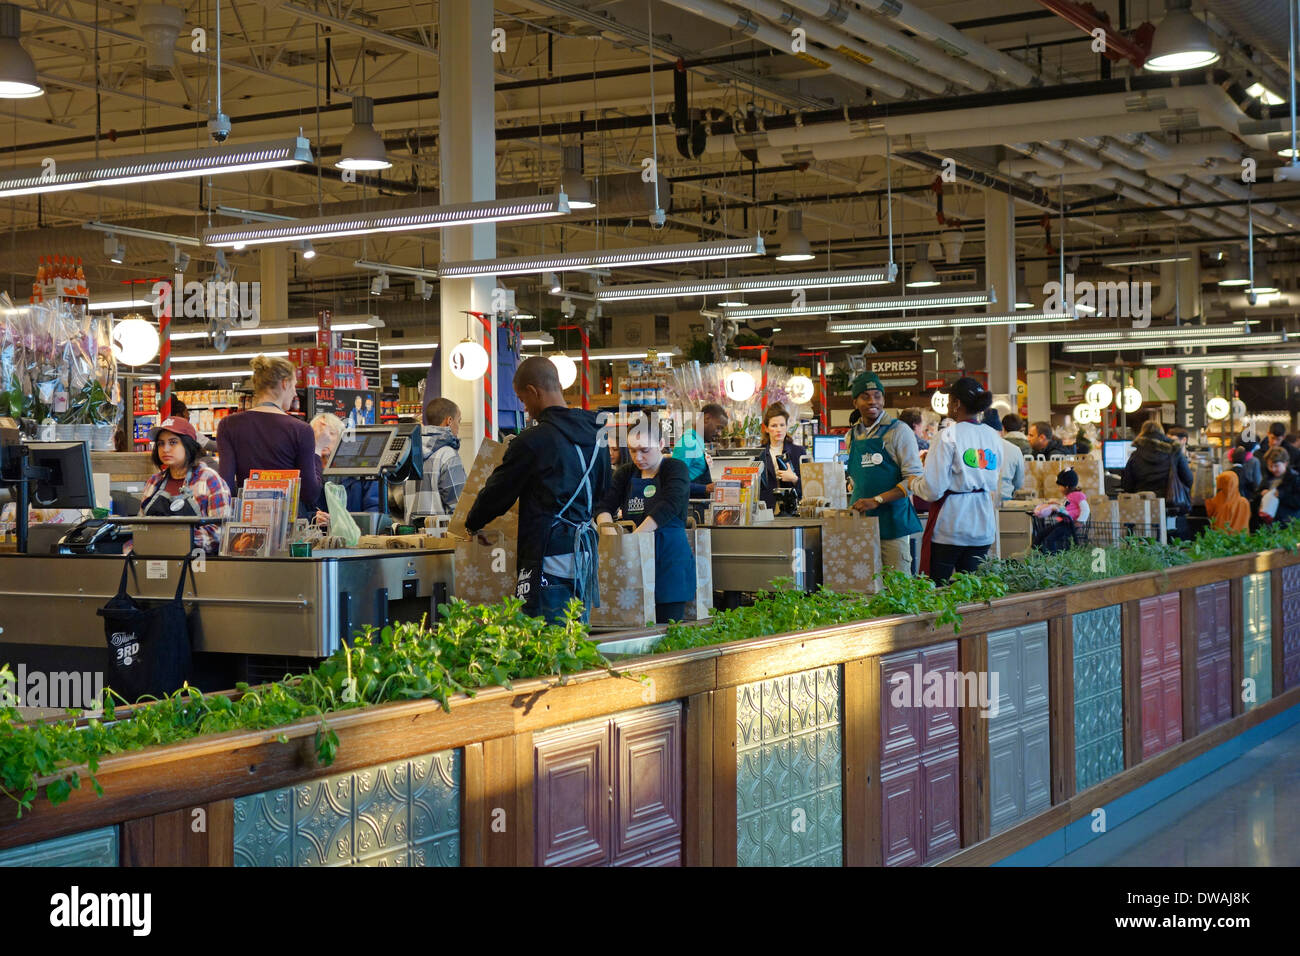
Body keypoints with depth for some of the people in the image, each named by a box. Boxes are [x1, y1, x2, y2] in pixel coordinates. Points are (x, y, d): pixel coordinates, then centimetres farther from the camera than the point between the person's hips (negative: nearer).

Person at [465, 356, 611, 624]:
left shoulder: (534, 440, -11)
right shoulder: (596, 434, 12)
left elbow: (497, 493, 1)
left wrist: (472, 524, 18)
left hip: (548, 557, -8)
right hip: (584, 551, 8)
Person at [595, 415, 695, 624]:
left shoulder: (675, 469, -2)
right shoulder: (626, 473, 14)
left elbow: (668, 507, -18)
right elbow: (604, 505, 3)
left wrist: (636, 535, -27)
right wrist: (609, 529, -20)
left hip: (669, 560, -4)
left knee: (667, 629, -6)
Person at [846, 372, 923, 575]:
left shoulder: (898, 431, -4)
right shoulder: (852, 436, 13)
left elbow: (914, 478, -10)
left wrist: (876, 500, -18)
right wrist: (856, 504, 8)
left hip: (893, 519, -4)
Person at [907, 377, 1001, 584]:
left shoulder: (949, 436, -11)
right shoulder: (993, 437, 9)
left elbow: (932, 489, -15)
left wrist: (913, 483, 7)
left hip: (950, 529, -6)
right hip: (983, 527, 6)